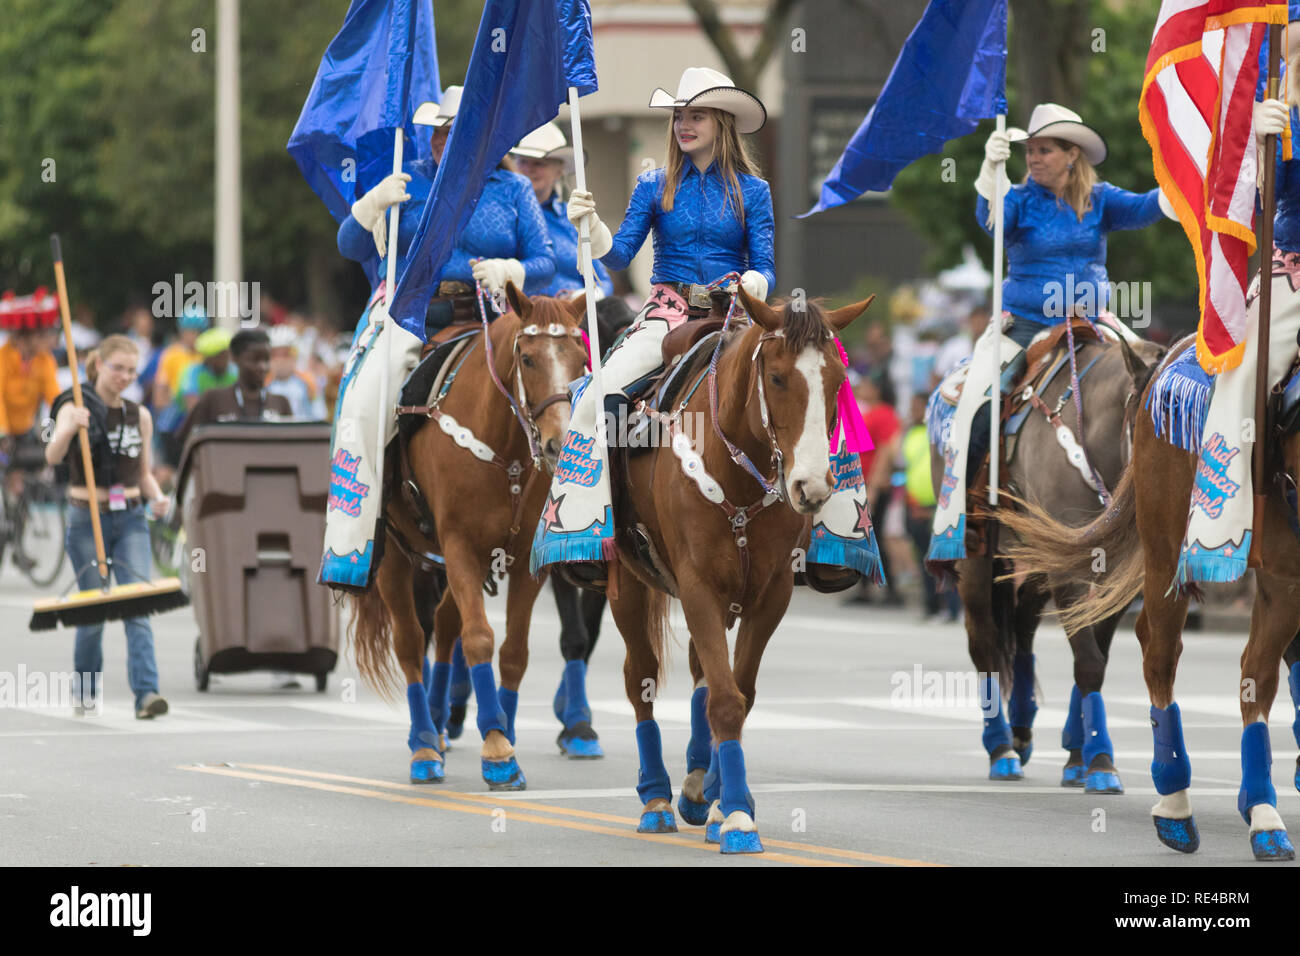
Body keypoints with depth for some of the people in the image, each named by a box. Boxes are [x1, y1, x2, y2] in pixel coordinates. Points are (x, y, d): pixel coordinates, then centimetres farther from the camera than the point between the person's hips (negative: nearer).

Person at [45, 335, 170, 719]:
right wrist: (71, 428, -39)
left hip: (131, 519, 3)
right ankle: (85, 690, 25)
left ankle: (146, 693, -20)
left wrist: (157, 497, -4)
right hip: (87, 519, -3)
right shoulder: (74, 407, -4)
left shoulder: (139, 416, 9)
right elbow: (53, 456, -20)